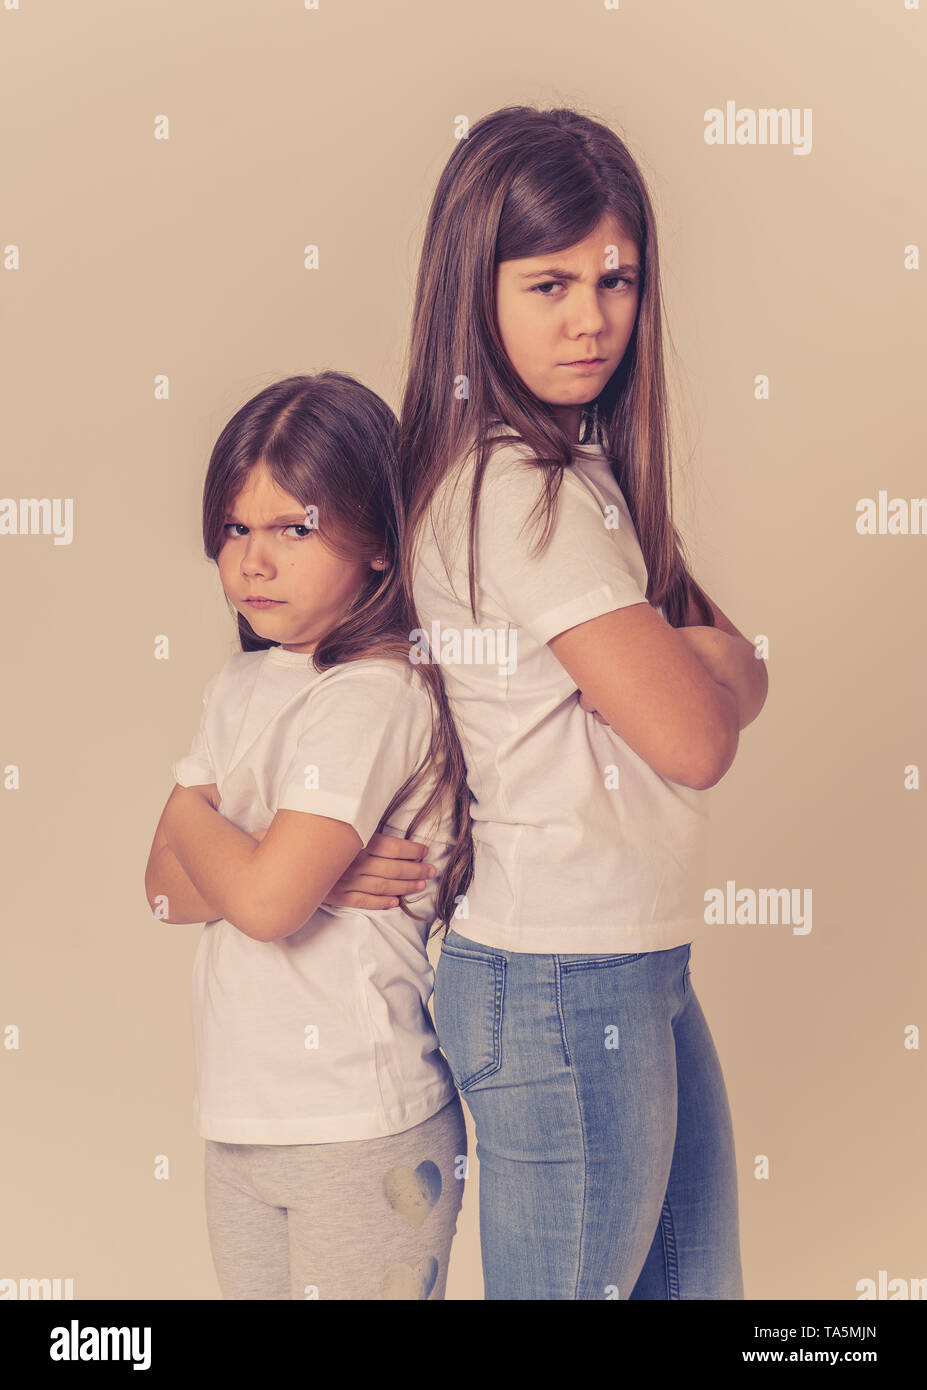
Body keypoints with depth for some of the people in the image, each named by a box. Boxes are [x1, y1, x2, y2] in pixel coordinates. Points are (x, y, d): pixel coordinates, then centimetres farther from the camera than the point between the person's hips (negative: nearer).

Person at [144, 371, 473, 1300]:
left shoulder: (378, 695, -17)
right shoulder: (241, 686, 8)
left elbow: (263, 899, -24)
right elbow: (167, 888, 3)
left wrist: (193, 815, -5)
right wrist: (311, 865, -14)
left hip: (362, 1130, -7)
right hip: (241, 1119, 8)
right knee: (248, 1289, 19)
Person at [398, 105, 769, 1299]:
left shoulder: (575, 465, 10)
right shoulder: (525, 493, -20)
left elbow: (736, 673, 10)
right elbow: (697, 737, -21)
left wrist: (685, 656, -11)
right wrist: (711, 654, -1)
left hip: (636, 971, 9)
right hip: (565, 986, -9)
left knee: (698, 1279, 21)